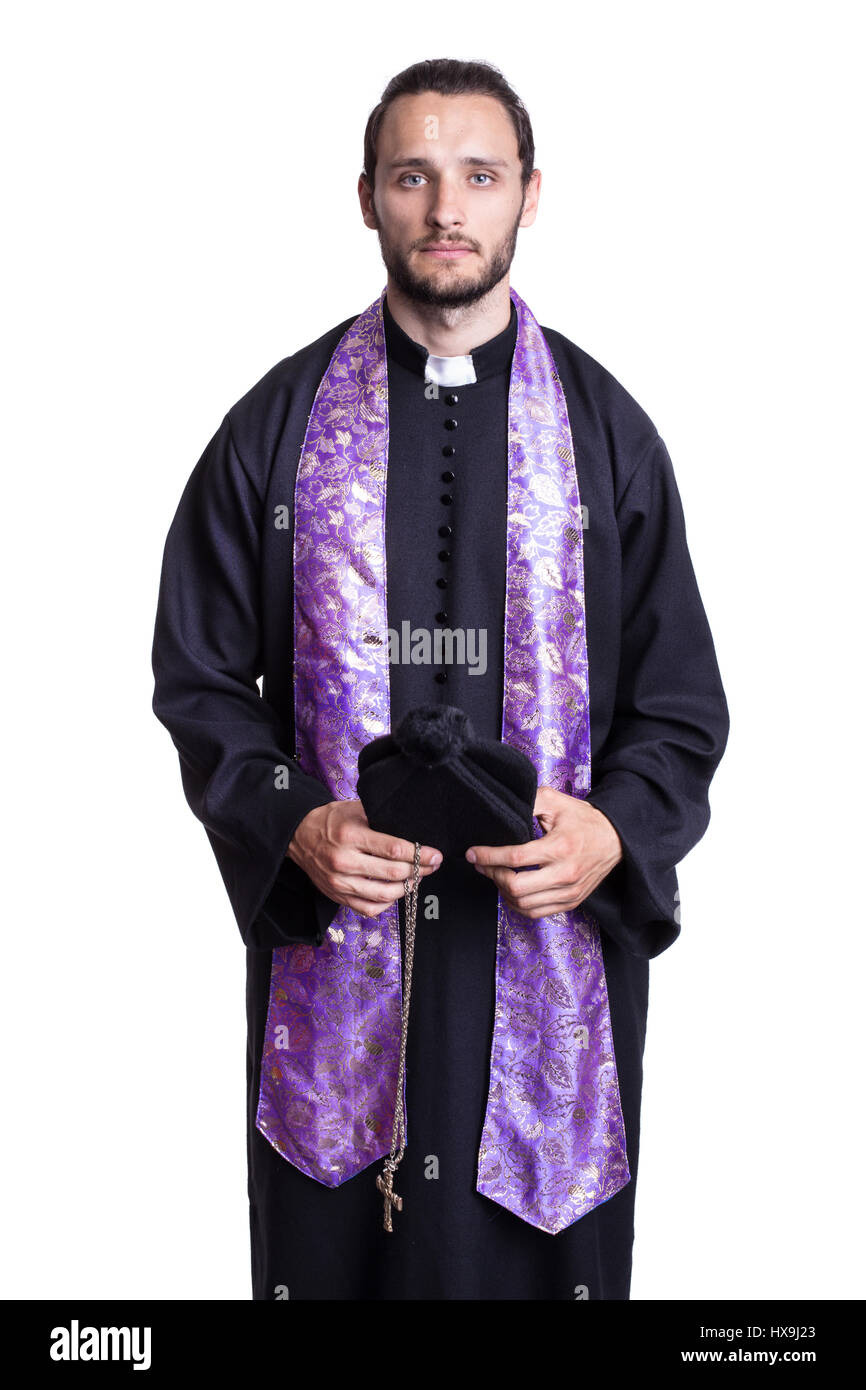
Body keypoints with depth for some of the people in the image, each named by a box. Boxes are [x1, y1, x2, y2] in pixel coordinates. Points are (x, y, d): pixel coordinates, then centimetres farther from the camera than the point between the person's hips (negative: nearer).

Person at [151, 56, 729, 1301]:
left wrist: (615, 832, -14)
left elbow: (682, 705, 5)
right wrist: (291, 828, -14)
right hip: (333, 950, 0)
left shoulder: (608, 431, 3)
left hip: (553, 944, 1)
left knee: (544, 1252, 12)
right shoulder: (279, 424, 2)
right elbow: (201, 678, 3)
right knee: (330, 1253, 12)